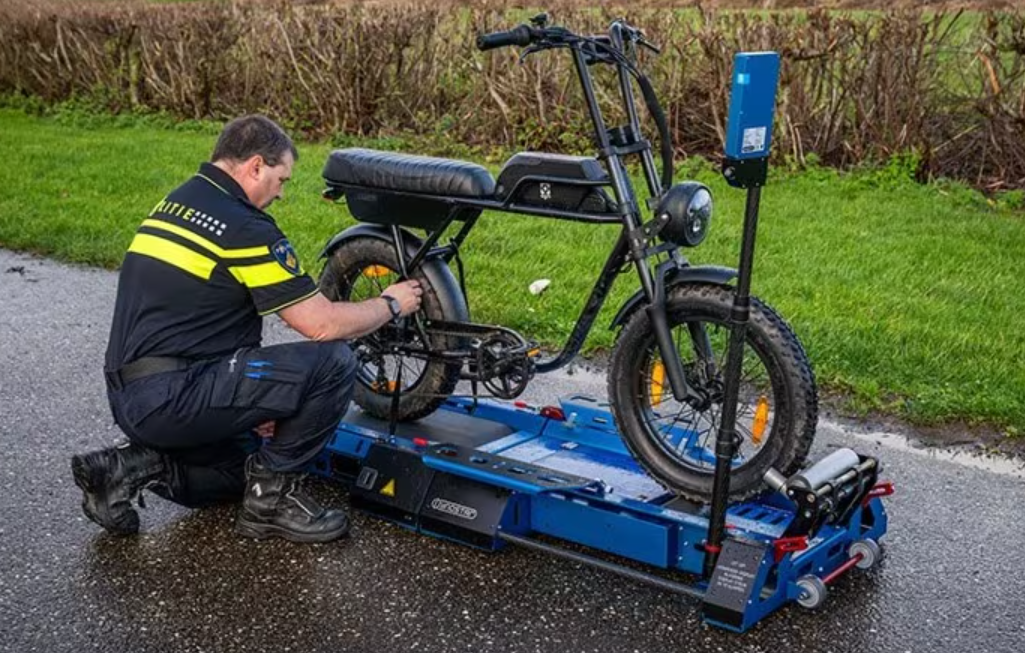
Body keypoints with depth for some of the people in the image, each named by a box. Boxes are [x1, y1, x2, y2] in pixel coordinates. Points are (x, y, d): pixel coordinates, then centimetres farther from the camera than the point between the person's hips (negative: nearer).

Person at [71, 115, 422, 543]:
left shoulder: (173, 203, 16)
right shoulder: (244, 227, -13)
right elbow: (321, 324, -14)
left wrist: (255, 400, 21)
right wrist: (390, 305, 5)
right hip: (171, 397, -10)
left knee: (244, 468, 30)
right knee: (332, 363, -14)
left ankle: (135, 467, 10)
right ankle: (272, 495, -1)